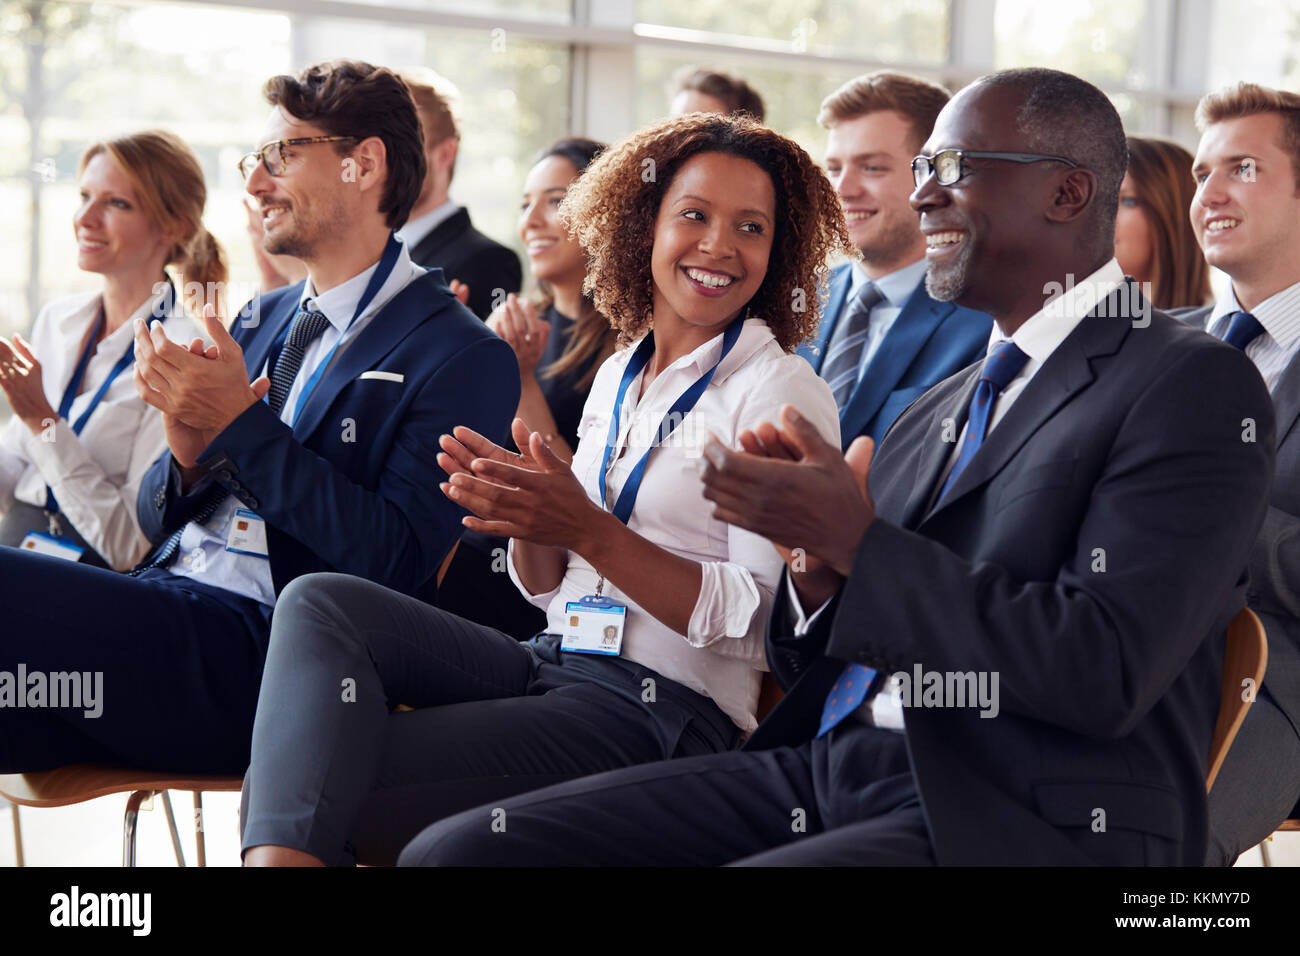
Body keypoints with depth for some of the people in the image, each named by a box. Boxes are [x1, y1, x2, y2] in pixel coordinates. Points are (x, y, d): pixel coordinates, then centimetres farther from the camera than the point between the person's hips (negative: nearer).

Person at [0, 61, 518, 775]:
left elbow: (398, 562, -13)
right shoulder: (261, 321, 22)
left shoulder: (463, 359, -1)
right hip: (160, 607, 8)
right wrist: (188, 455, -2)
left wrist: (241, 427, -13)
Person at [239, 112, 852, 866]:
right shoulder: (620, 376, 16)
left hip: (659, 710, -7)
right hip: (555, 663, 7)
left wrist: (587, 529, -22)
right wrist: (526, 519, -6)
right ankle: (283, 856, -27)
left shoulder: (786, 392, -6)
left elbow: (753, 618, -14)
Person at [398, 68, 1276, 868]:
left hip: (1022, 824, -8)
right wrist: (817, 569, -1)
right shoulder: (939, 410, 22)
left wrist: (855, 542, -14)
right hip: (824, 764, 8)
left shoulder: (1198, 388, -3)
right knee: (454, 851, -9)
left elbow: (1105, 673, -16)